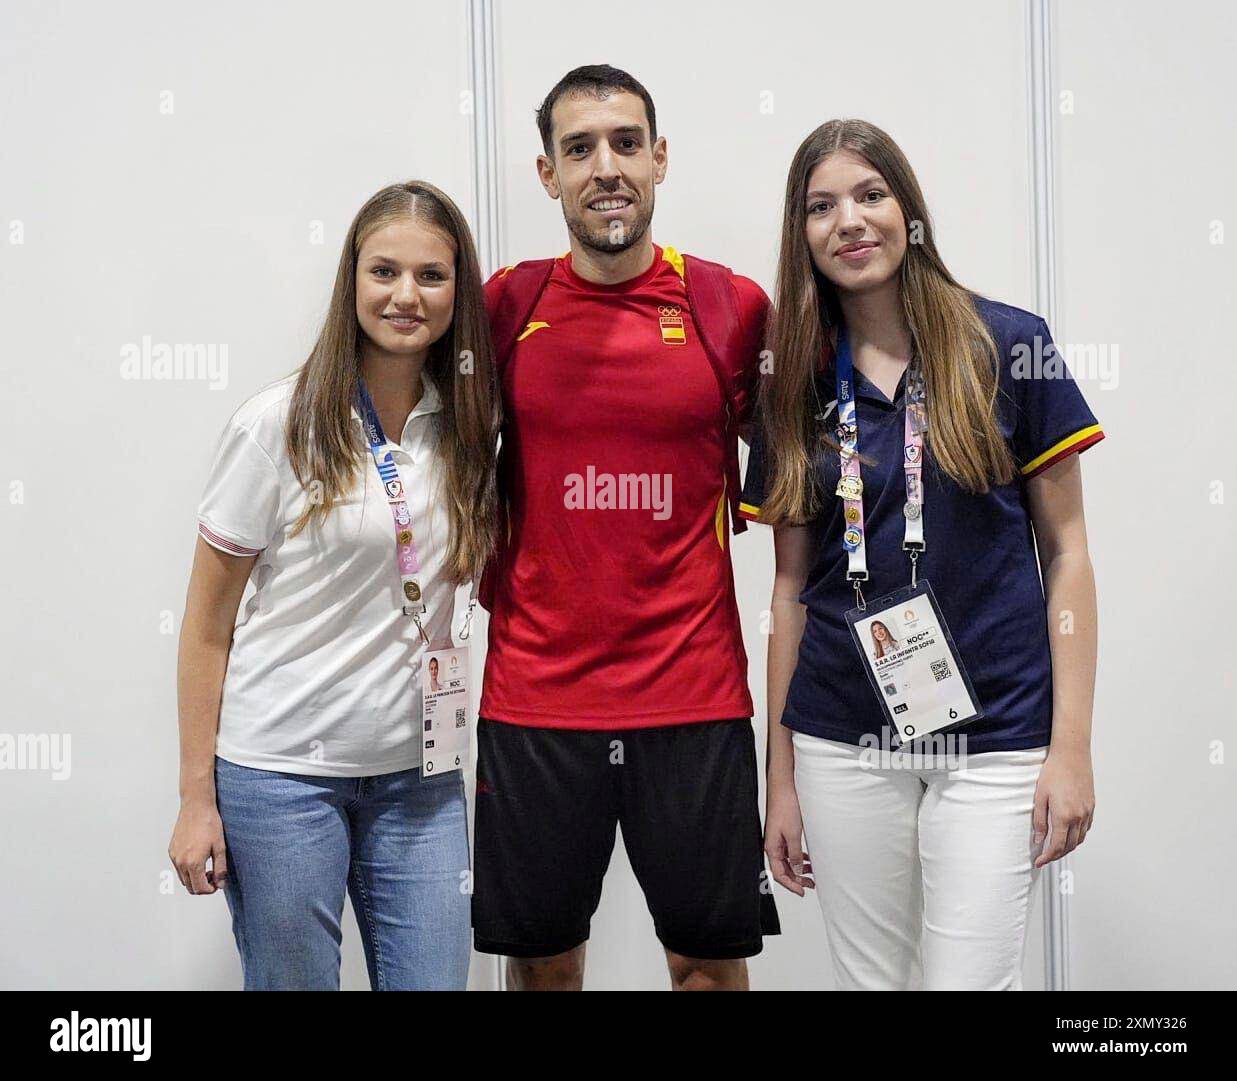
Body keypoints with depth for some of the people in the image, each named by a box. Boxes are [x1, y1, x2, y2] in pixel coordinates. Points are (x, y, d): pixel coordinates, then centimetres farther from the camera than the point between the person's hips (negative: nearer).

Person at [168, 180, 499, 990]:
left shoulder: (467, 431, 3)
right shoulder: (278, 424, -8)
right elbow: (208, 625, -5)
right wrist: (197, 796, -7)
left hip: (419, 774, 4)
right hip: (281, 771, -3)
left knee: (435, 978, 6)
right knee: (292, 981, 7)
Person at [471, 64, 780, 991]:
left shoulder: (734, 307, -1)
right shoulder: (506, 305, 1)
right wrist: (495, 577, 4)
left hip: (695, 695, 0)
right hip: (534, 696, 1)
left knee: (712, 957, 11)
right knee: (543, 958, 13)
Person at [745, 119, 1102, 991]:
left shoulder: (1009, 347, -3)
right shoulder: (798, 385, 5)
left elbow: (1066, 552, -1)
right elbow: (792, 587, 8)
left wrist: (1072, 746, -6)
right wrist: (781, 774, 8)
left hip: (994, 744, -2)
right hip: (842, 747, 3)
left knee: (969, 976, -2)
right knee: (871, 977, 11)